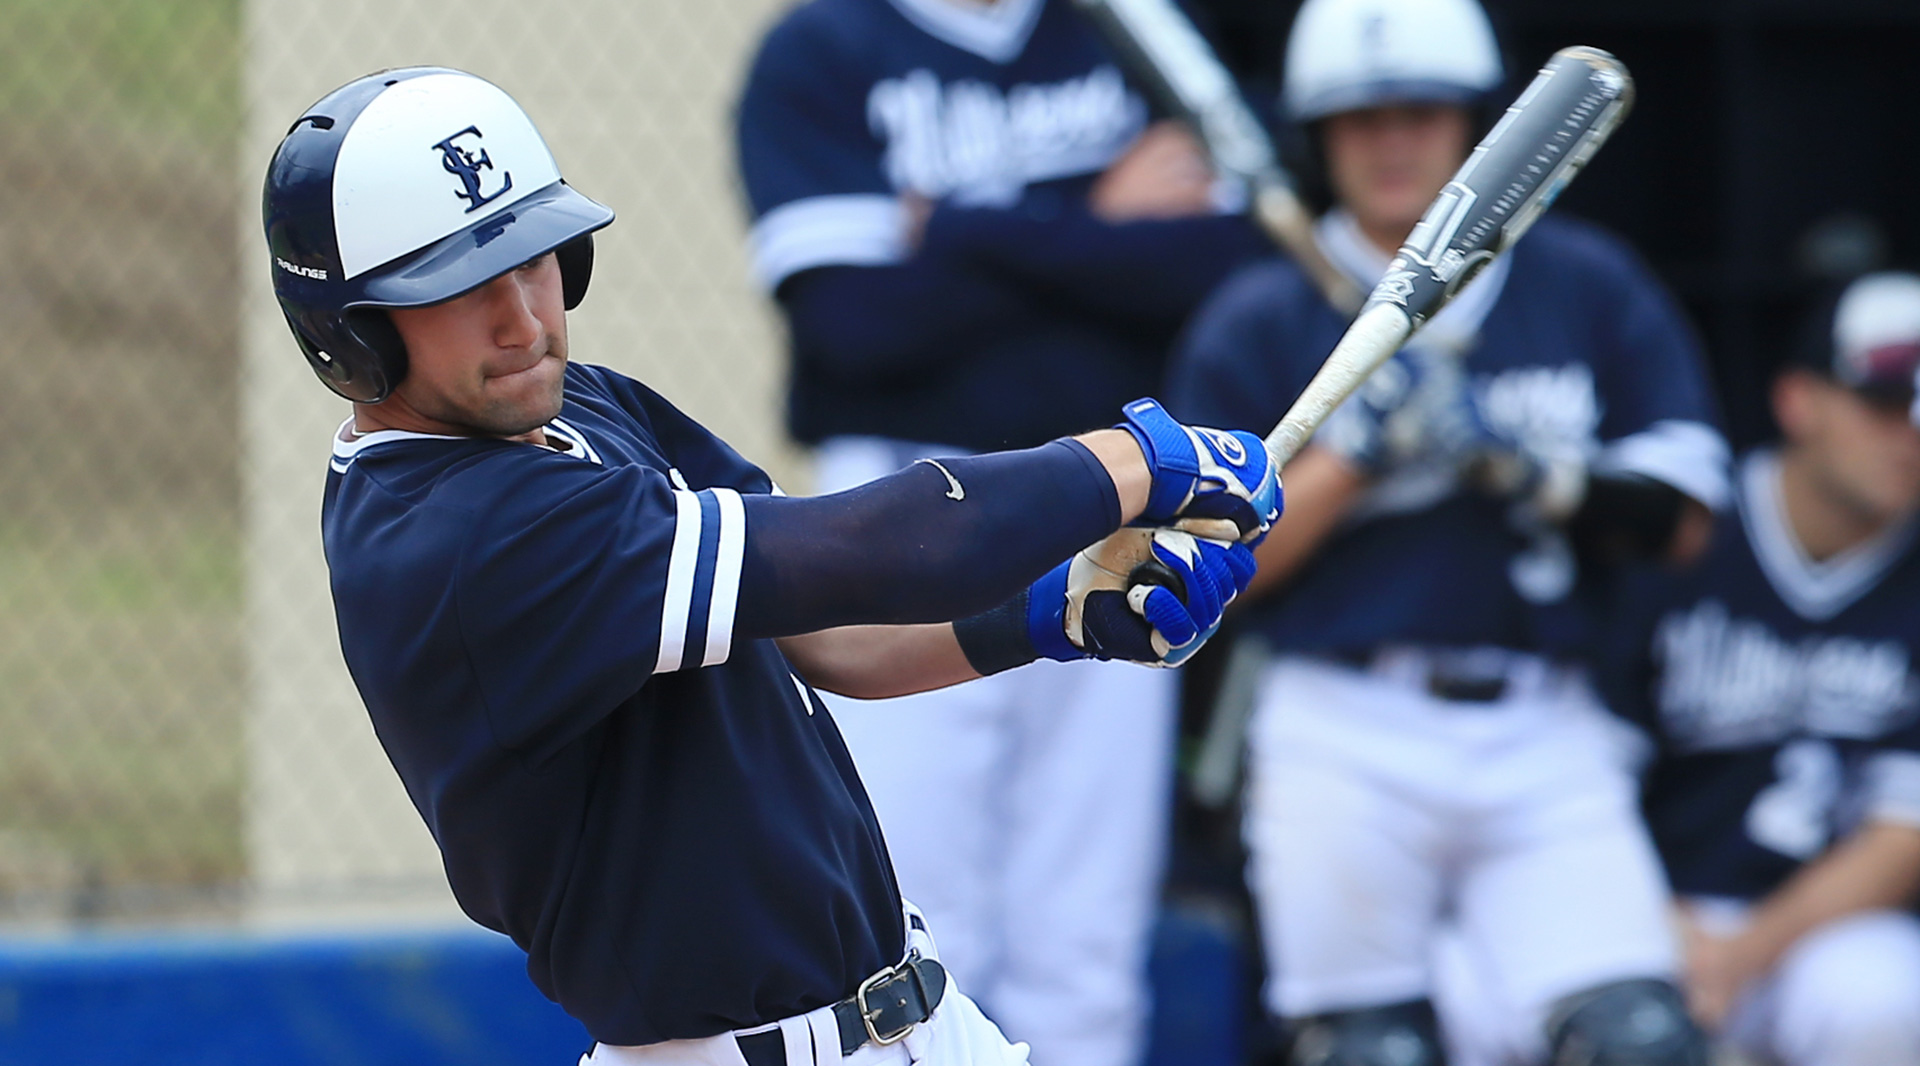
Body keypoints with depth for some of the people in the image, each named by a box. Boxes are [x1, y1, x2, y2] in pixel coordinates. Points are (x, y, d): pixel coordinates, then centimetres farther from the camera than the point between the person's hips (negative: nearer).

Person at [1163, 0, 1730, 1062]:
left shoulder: (1589, 287, 10)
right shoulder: (1258, 323, 5)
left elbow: (1680, 514, 6)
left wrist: (1525, 463, -10)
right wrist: (1353, 450, -11)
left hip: (1548, 740, 1)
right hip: (1344, 740, -1)